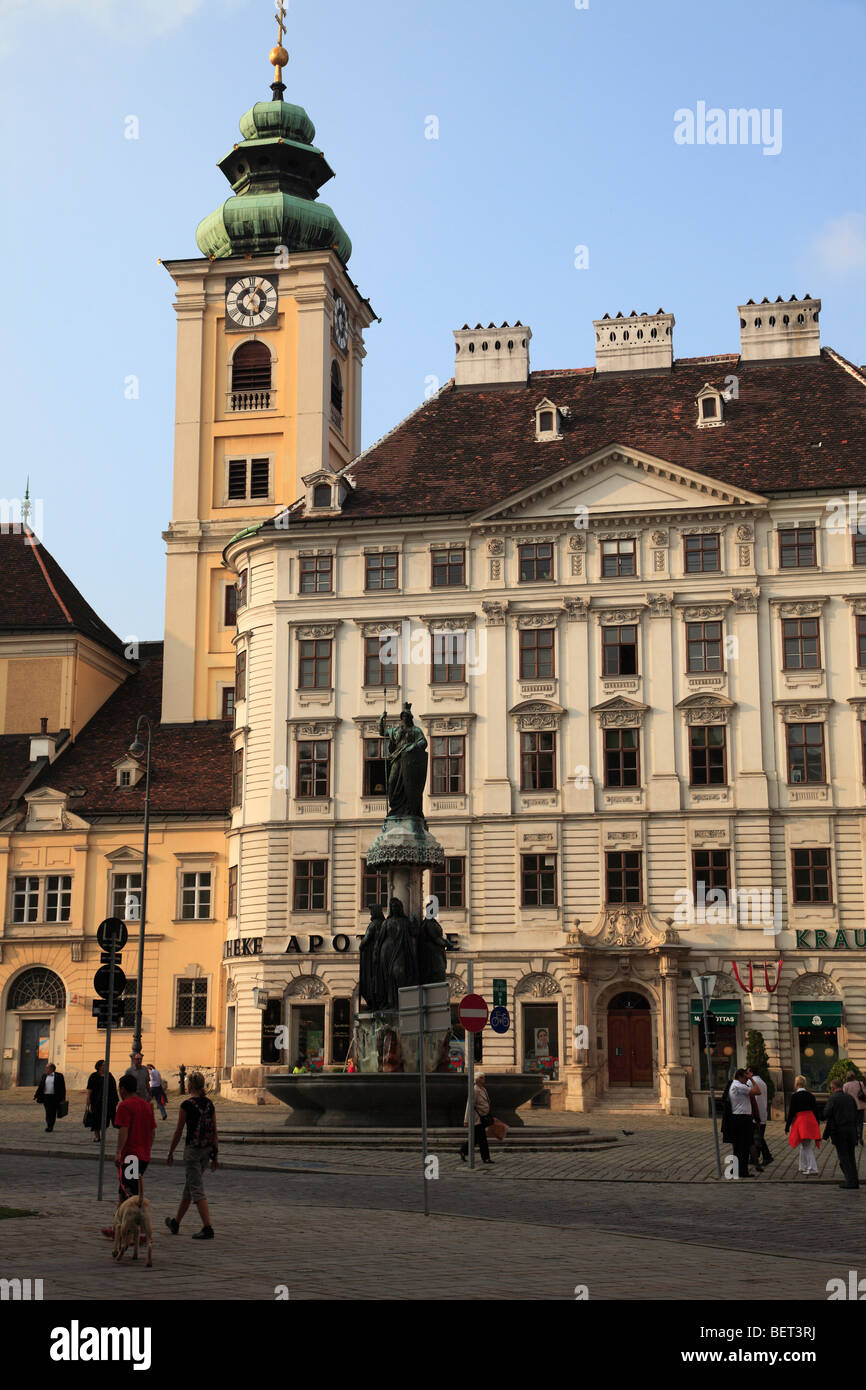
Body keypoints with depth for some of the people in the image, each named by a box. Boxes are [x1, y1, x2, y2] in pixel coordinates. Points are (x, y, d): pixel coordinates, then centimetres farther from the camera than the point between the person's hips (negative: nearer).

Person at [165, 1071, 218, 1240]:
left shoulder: (187, 1105, -12)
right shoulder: (209, 1104, 5)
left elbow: (178, 1132, -7)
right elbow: (215, 1132, 6)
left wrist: (171, 1153, 5)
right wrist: (215, 1155, 11)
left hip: (192, 1149, -7)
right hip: (207, 1150, 7)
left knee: (197, 1190, -4)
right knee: (189, 1187, 19)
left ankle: (208, 1228, -11)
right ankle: (176, 1223, 32)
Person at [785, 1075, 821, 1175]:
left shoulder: (795, 1096, -8)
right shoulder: (810, 1095, 8)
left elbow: (791, 1112, -9)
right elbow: (816, 1111, 12)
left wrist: (787, 1127, -2)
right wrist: (816, 1124, 22)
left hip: (800, 1121, -6)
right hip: (811, 1121, 6)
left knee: (806, 1146, -5)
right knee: (804, 1145, 19)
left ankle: (812, 1169, -13)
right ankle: (802, 1167, 30)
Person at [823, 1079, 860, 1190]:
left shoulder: (833, 1098, -8)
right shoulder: (850, 1097, 9)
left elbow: (826, 1113, -12)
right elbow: (855, 1114, 11)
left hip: (839, 1130, -5)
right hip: (852, 1129, 5)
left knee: (843, 1157, 1)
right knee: (851, 1156, 13)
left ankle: (851, 1181, -4)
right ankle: (854, 1180, 12)